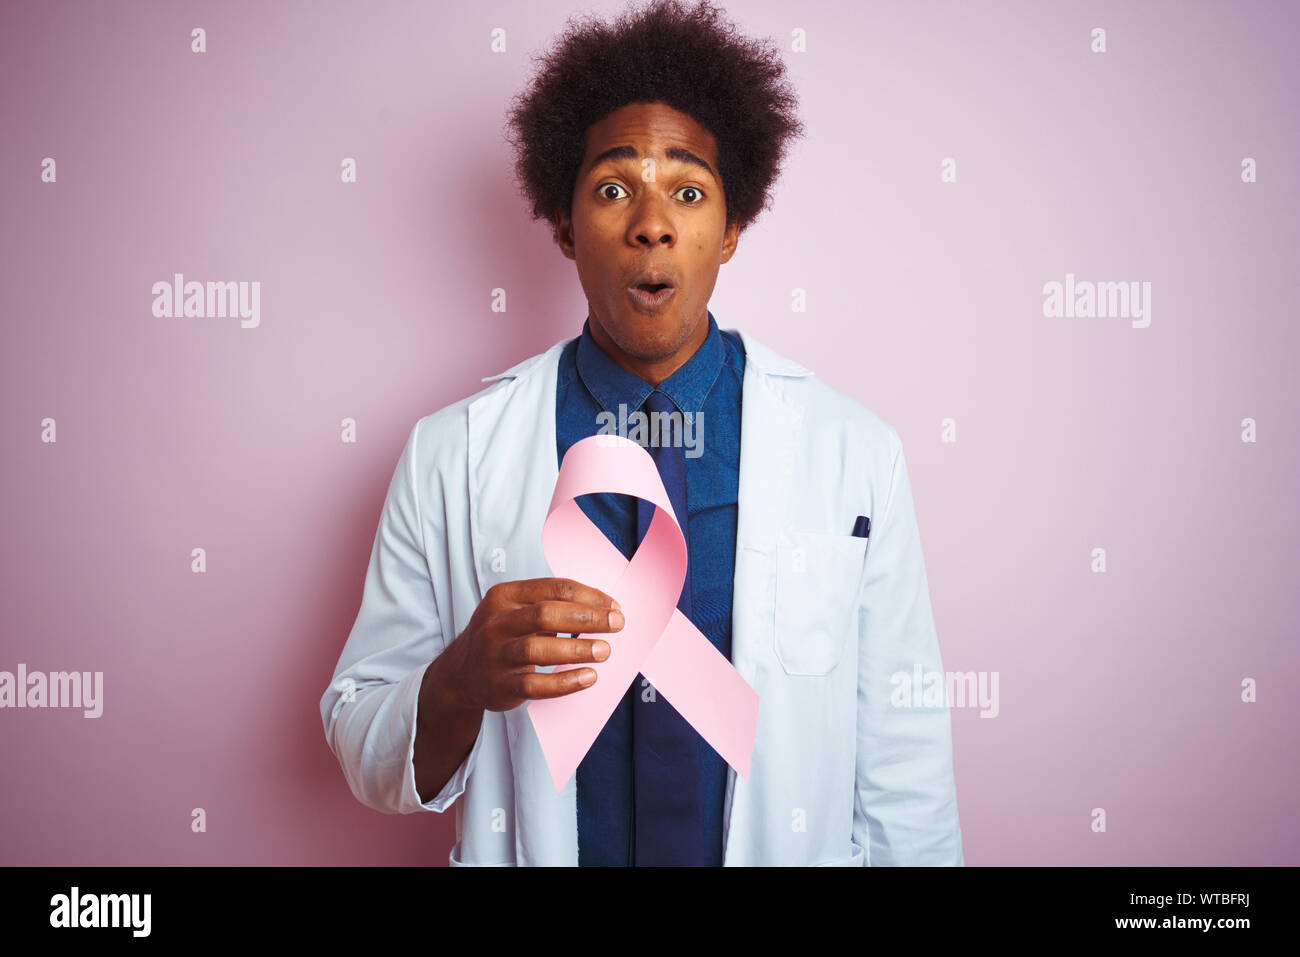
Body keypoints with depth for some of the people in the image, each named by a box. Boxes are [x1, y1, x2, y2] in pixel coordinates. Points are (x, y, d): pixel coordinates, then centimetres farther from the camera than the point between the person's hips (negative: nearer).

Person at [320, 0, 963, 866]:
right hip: (536, 851, 0)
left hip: (790, 850, 1)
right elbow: (364, 755, -8)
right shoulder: (448, 456, -10)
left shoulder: (857, 453, -11)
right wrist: (459, 683, -26)